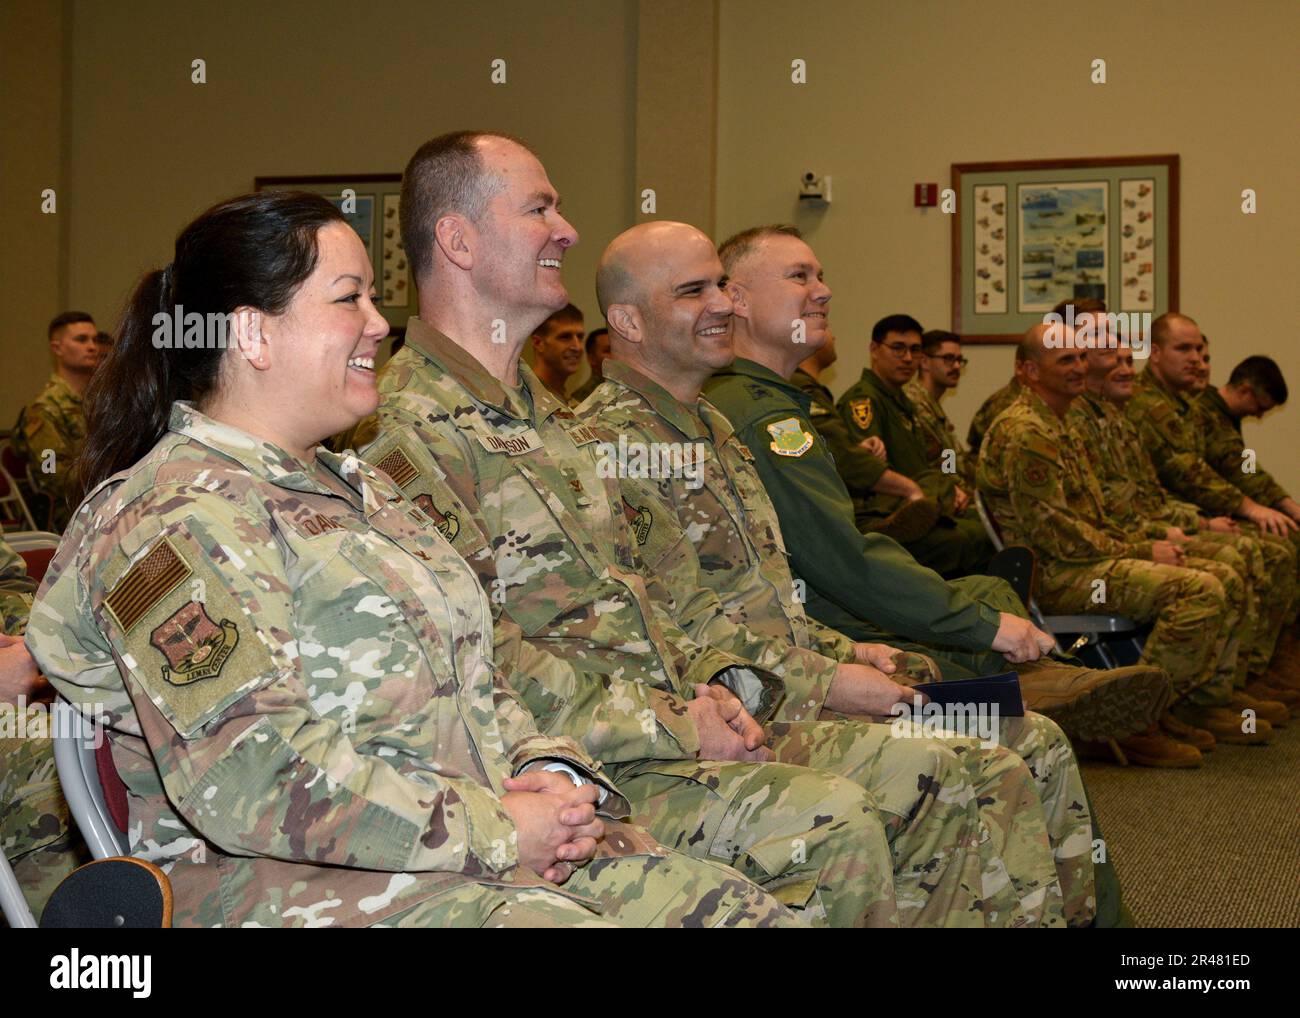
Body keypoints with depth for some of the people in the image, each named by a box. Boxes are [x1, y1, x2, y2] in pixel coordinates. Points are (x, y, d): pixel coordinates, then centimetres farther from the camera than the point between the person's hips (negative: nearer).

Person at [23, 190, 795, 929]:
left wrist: (552, 774, 0)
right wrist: (496, 830, -16)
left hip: (504, 854, 8)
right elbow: (248, 778, -21)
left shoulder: (358, 487, 21)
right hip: (294, 884, -8)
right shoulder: (176, 521, -10)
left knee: (750, 914, -11)